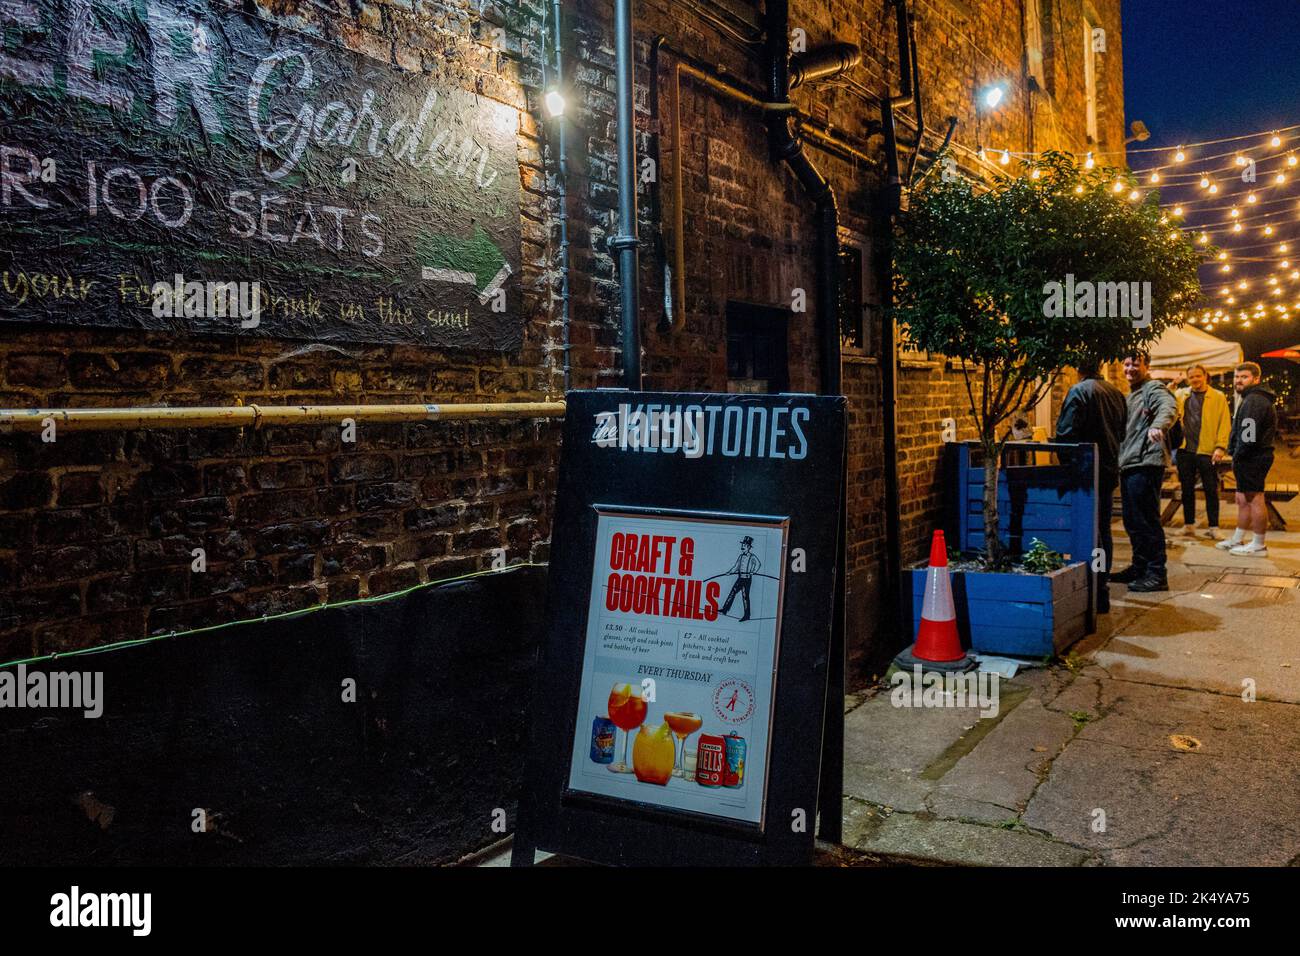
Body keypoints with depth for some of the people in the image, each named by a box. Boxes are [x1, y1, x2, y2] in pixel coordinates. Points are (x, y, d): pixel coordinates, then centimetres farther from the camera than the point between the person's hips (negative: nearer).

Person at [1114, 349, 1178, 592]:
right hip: (1128, 465, 10)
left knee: (1147, 521, -8)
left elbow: (1169, 407, -28)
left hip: (1146, 465, -10)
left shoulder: (1154, 389, -6)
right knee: (1132, 521, 15)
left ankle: (1157, 574, -4)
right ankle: (1139, 568, 24)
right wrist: (1119, 458, 25)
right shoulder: (1131, 395, 24)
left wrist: (1158, 425, -48)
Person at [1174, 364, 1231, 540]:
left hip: (1206, 451, -3)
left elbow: (1225, 423, -1)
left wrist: (1220, 447, -10)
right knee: (1187, 489, 9)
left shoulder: (1218, 397, 3)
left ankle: (1213, 527, 8)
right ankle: (1188, 525, 18)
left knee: (1211, 490, 2)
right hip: (1185, 450, 3)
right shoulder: (1180, 395, 11)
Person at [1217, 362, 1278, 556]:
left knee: (1254, 500, -5)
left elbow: (1249, 435, -24)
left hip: (1252, 458, -11)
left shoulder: (1253, 401, -15)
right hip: (1252, 459, 11)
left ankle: (1258, 545, 0)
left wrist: (1238, 455, -15)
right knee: (1243, 500, 17)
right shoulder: (1252, 399, 20)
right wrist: (1237, 455, 15)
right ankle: (1237, 540, 26)